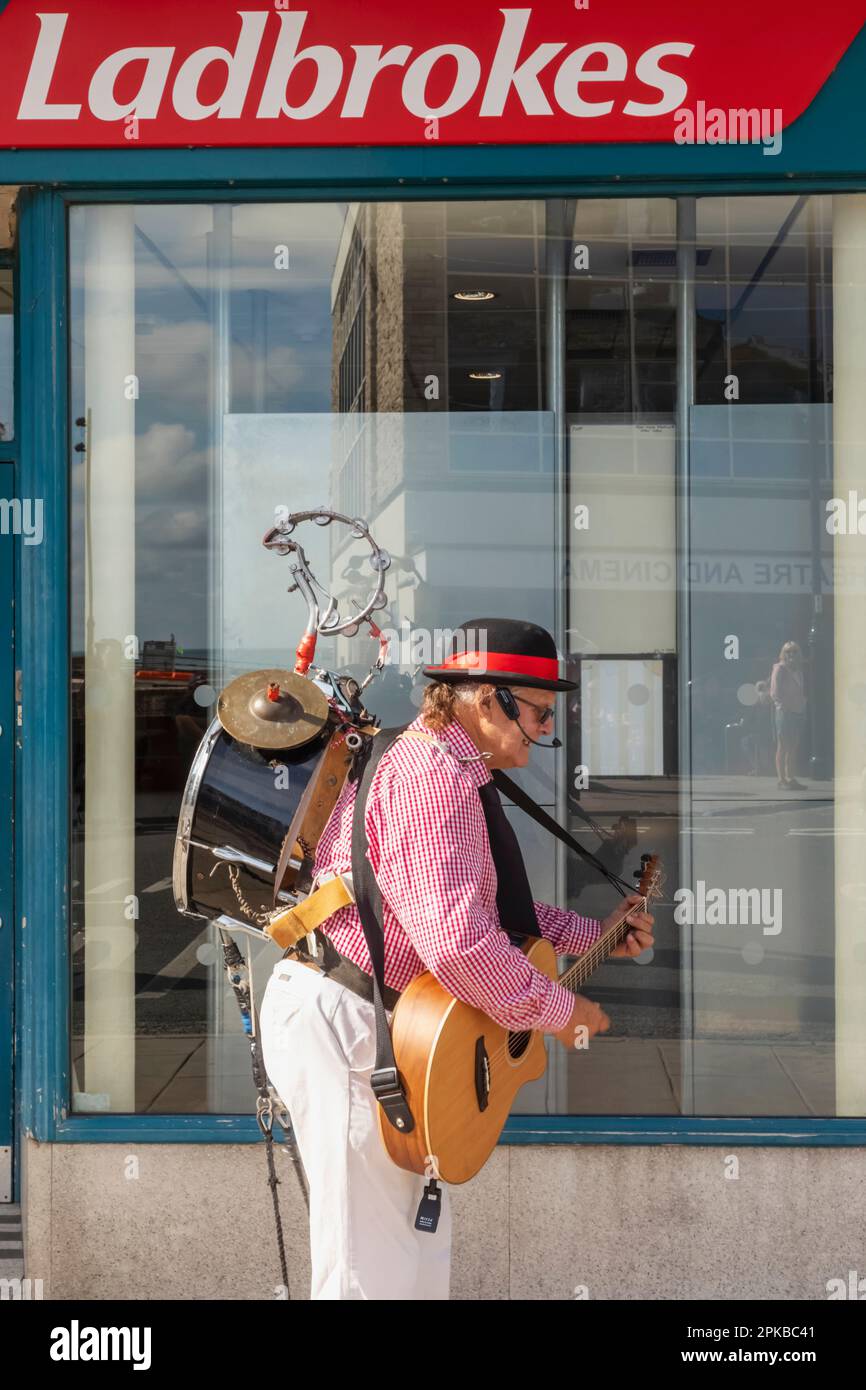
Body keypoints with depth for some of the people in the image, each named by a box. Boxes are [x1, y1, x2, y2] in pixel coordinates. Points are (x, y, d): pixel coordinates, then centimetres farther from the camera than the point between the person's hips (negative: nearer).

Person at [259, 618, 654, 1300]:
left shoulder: (440, 765, 15)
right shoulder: (436, 778, -21)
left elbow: (488, 900, 25)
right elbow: (459, 941, -32)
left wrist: (595, 933, 18)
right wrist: (561, 1009, -17)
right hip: (343, 1022, -11)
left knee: (423, 1247, 21)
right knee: (376, 1269, -2)